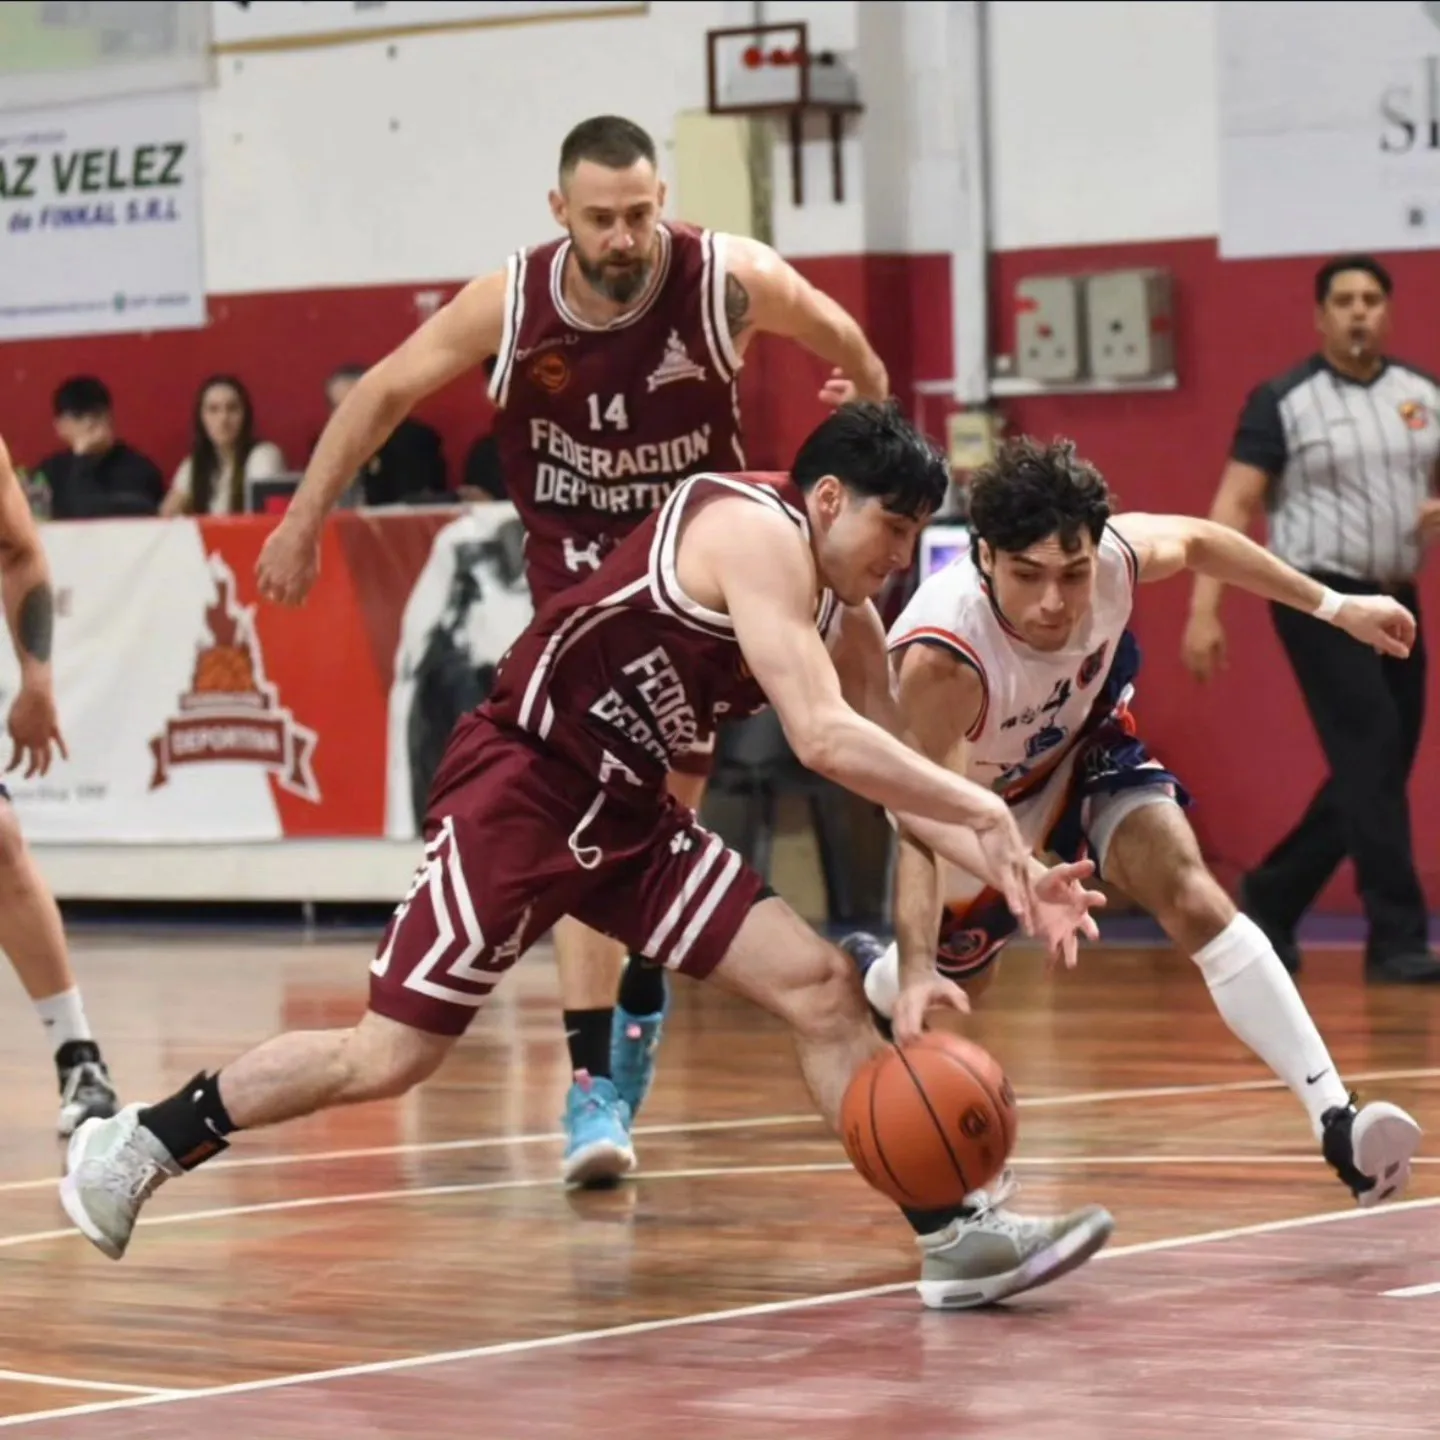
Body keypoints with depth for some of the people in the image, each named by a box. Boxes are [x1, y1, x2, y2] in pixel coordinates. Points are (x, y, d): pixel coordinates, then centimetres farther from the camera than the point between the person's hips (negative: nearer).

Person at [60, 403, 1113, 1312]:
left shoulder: (849, 623, 7)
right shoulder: (755, 532, -20)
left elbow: (901, 778, 11)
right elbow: (823, 738, -30)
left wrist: (1008, 872, -4)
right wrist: (983, 808, -26)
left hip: (626, 812, 9)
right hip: (521, 787, -9)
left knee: (821, 988, -3)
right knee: (388, 1059, -6)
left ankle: (948, 1237, 0)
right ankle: (137, 1146, 10)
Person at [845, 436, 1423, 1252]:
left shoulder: (1116, 554, -31)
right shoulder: (942, 656, -45)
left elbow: (1196, 541, -6)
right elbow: (925, 828, -44)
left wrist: (1334, 607, 0)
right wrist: (915, 979, -55)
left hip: (1080, 746, 2)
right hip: (974, 795, -2)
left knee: (1191, 894, -22)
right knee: (954, 980, 18)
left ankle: (1337, 1123, -30)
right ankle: (873, 977, 57)